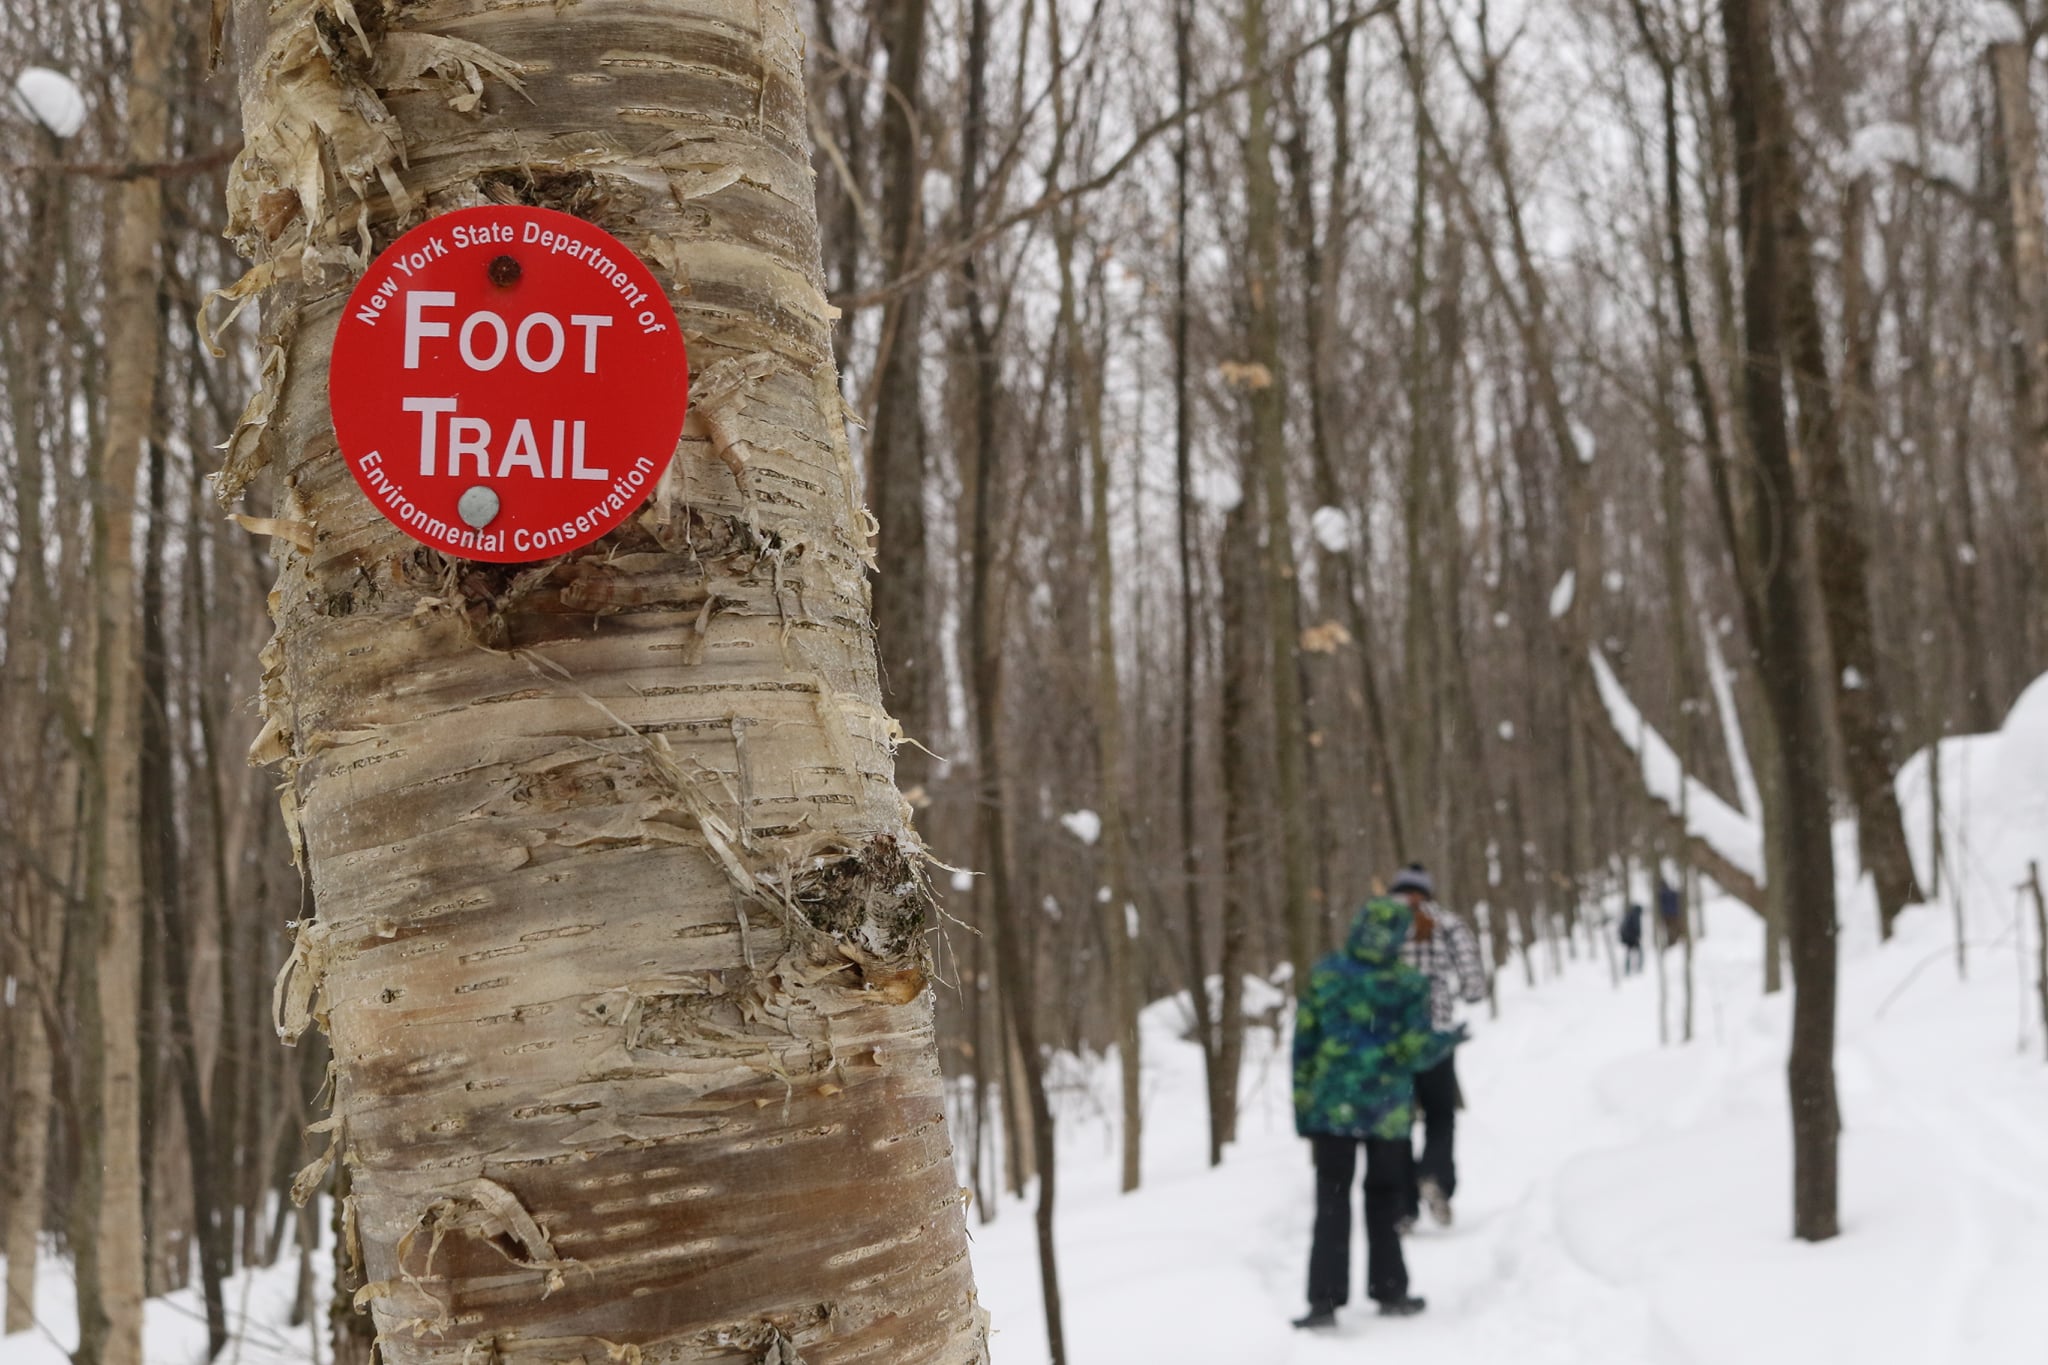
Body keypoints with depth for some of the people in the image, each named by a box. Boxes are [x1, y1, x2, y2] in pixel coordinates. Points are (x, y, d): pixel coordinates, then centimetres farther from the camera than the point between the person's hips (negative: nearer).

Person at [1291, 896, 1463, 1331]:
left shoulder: (1323, 976, -3)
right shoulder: (1409, 984, -9)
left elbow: (1304, 1046, -1)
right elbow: (1416, 1051, -11)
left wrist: (1304, 1109, 6)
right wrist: (1449, 1040, 10)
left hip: (1331, 1110, 1)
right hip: (1387, 1113, 0)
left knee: (1331, 1204, 5)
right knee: (1383, 1201, 16)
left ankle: (1325, 1299, -3)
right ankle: (1390, 1292, 22)